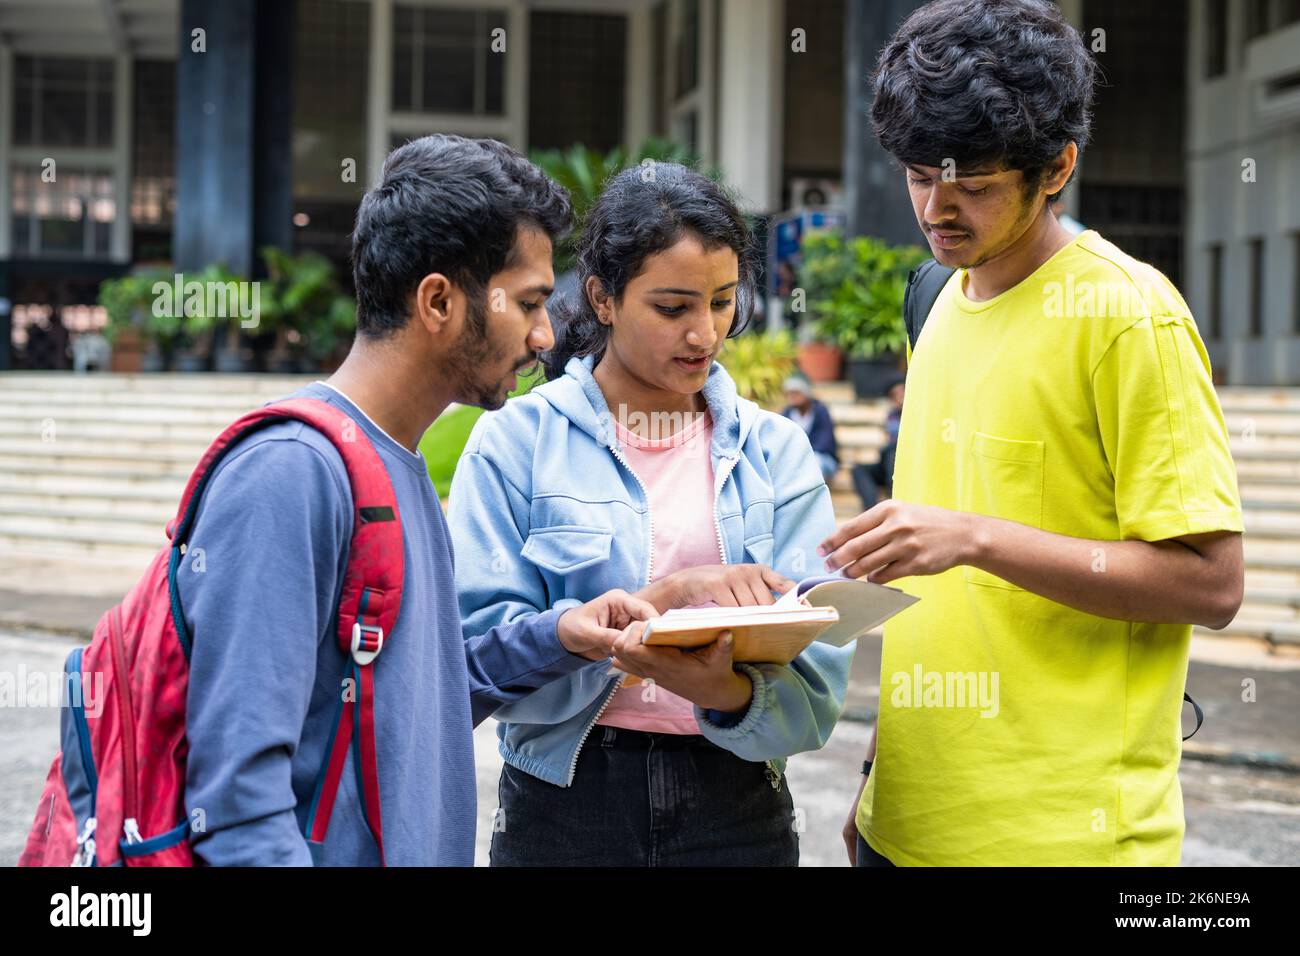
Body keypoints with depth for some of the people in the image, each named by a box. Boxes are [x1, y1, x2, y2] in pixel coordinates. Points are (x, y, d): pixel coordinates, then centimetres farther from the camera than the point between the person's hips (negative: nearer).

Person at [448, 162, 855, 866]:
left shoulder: (776, 450, 2)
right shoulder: (517, 440, -5)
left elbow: (816, 679, -7)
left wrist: (723, 691, -27)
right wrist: (661, 600, -24)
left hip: (737, 808, 2)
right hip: (565, 807, -2)